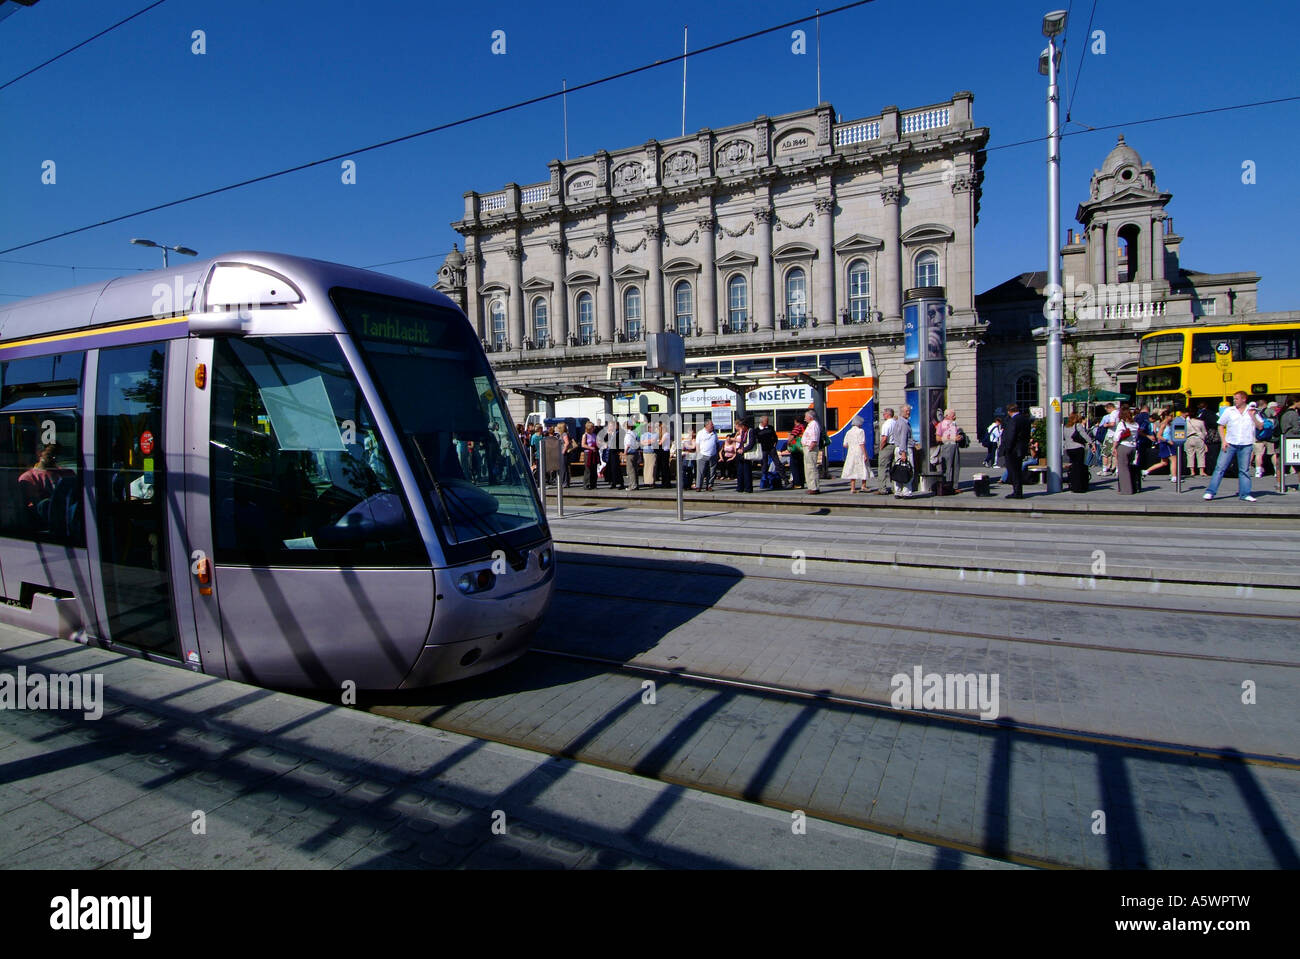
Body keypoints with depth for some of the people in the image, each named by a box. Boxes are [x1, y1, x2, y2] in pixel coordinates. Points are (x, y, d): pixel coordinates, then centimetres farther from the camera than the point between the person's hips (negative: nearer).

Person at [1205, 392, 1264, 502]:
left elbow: (1260, 426, 4)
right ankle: (1210, 492, -3)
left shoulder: (1252, 411, 7)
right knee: (1220, 467, -4)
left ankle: (1245, 494, 12)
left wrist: (1253, 416, -11)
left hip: (1246, 445, 1)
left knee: (1244, 470, 5)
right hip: (1230, 443, 0)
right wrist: (1223, 441, -2)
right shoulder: (1229, 411, 5)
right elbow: (1221, 426, 8)